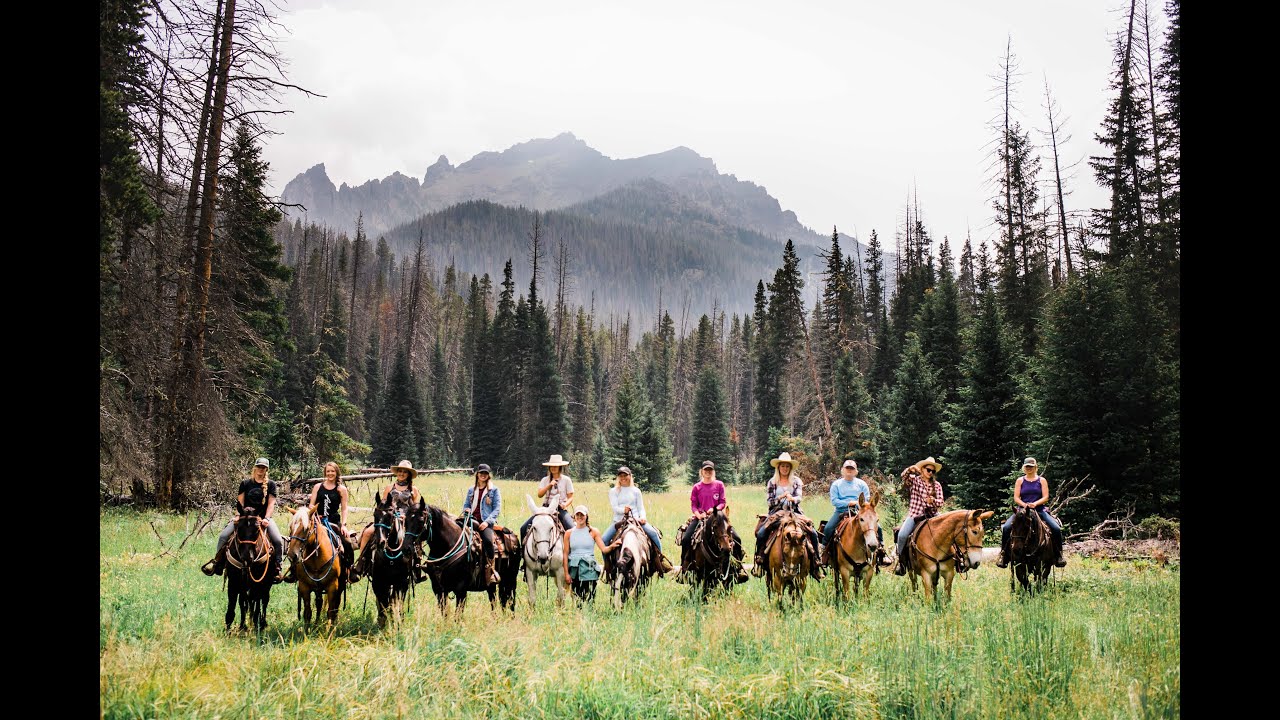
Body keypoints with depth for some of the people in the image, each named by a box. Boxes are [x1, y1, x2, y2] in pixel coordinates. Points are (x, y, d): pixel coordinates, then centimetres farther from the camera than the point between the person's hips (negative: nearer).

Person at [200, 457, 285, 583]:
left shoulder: (271, 484, 5)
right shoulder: (245, 483, 8)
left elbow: (271, 504, -1)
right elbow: (240, 502, 6)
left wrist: (266, 518, -14)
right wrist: (241, 516, -9)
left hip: (263, 518, -1)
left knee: (278, 540, -22)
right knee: (223, 536, -15)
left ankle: (277, 568, -11)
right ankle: (217, 561, 1)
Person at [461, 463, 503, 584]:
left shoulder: (494, 490, 8)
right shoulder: (471, 490, 20)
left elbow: (497, 508, 1)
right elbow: (466, 504, 25)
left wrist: (487, 521, -11)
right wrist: (466, 511, 0)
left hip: (486, 522, -4)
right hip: (472, 520, 4)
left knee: (488, 540, -33)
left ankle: (490, 569, -18)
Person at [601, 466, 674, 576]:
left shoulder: (636, 491, 12)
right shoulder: (613, 491, 8)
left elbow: (641, 507, 8)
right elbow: (614, 507, -4)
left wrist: (642, 517, -12)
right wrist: (623, 510, -25)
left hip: (636, 519, 0)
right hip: (619, 521, 0)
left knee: (653, 533, -23)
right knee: (604, 540, -21)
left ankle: (660, 558, -10)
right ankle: (607, 564, -3)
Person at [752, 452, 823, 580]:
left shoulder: (797, 481, 9)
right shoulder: (771, 483, 9)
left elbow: (799, 497, -3)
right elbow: (769, 501, 3)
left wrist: (792, 498, -26)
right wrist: (781, 497, -14)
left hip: (795, 513, 1)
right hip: (776, 513, 0)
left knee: (813, 533, -18)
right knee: (761, 533, -24)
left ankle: (816, 562, -5)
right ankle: (759, 560, -7)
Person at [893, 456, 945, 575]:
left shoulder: (937, 485, 15)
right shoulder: (914, 480, 7)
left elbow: (940, 502, 6)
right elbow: (904, 476, -16)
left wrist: (932, 500, -17)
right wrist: (910, 469, -37)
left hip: (931, 515, 3)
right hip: (914, 515, -3)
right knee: (902, 535, -25)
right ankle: (901, 562, -10)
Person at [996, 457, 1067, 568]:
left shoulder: (1042, 480, 9)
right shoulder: (1020, 481, 10)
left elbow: (1045, 497, -1)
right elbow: (1016, 498, 3)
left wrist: (1035, 504, -18)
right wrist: (1024, 505, -16)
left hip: (1039, 510, 0)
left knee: (1056, 528, -22)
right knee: (1006, 528, -22)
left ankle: (1059, 555, -4)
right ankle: (1004, 555, -10)